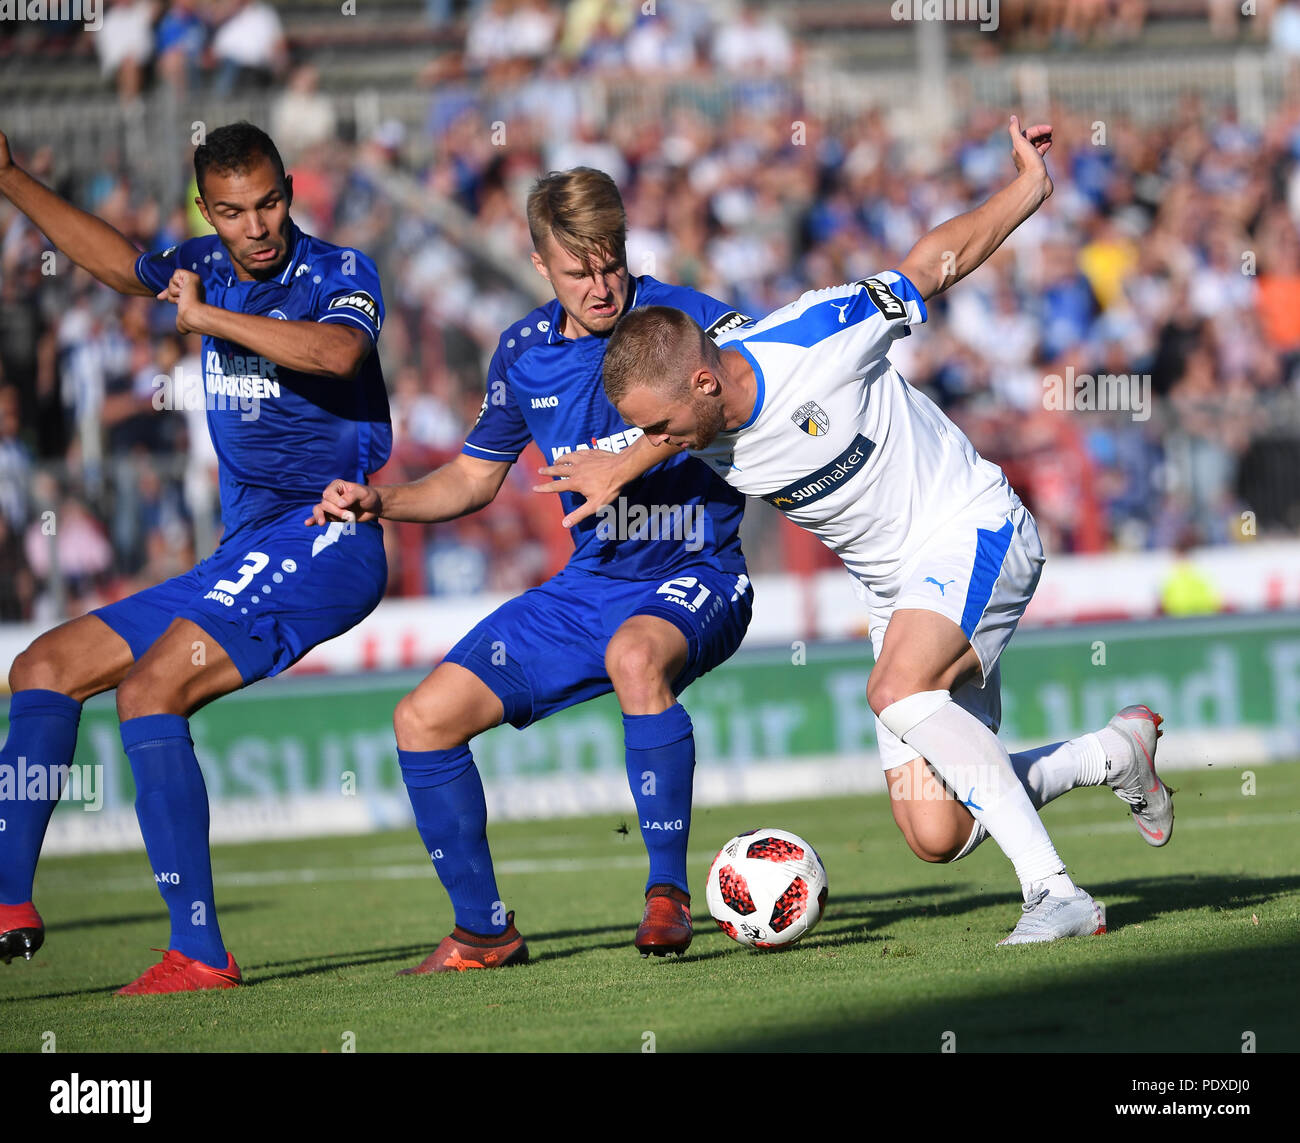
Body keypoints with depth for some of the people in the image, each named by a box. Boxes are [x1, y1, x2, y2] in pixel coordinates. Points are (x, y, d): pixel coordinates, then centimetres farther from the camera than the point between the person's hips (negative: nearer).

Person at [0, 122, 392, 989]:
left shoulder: (339, 273, -6)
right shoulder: (209, 267, 13)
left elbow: (339, 352, -29)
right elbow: (122, 263, 33)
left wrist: (207, 316, -22)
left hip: (323, 538, -9)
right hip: (243, 558, 9)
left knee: (150, 690, -26)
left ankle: (200, 953, -29)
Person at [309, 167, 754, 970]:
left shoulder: (684, 320, -11)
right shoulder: (526, 353, 7)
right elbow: (475, 477, 20)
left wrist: (635, 464, -32)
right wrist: (381, 504, 3)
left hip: (696, 579, -6)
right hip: (589, 585, 6)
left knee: (635, 654, -41)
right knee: (425, 719, -4)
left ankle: (669, 892, -28)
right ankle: (484, 931, 12)